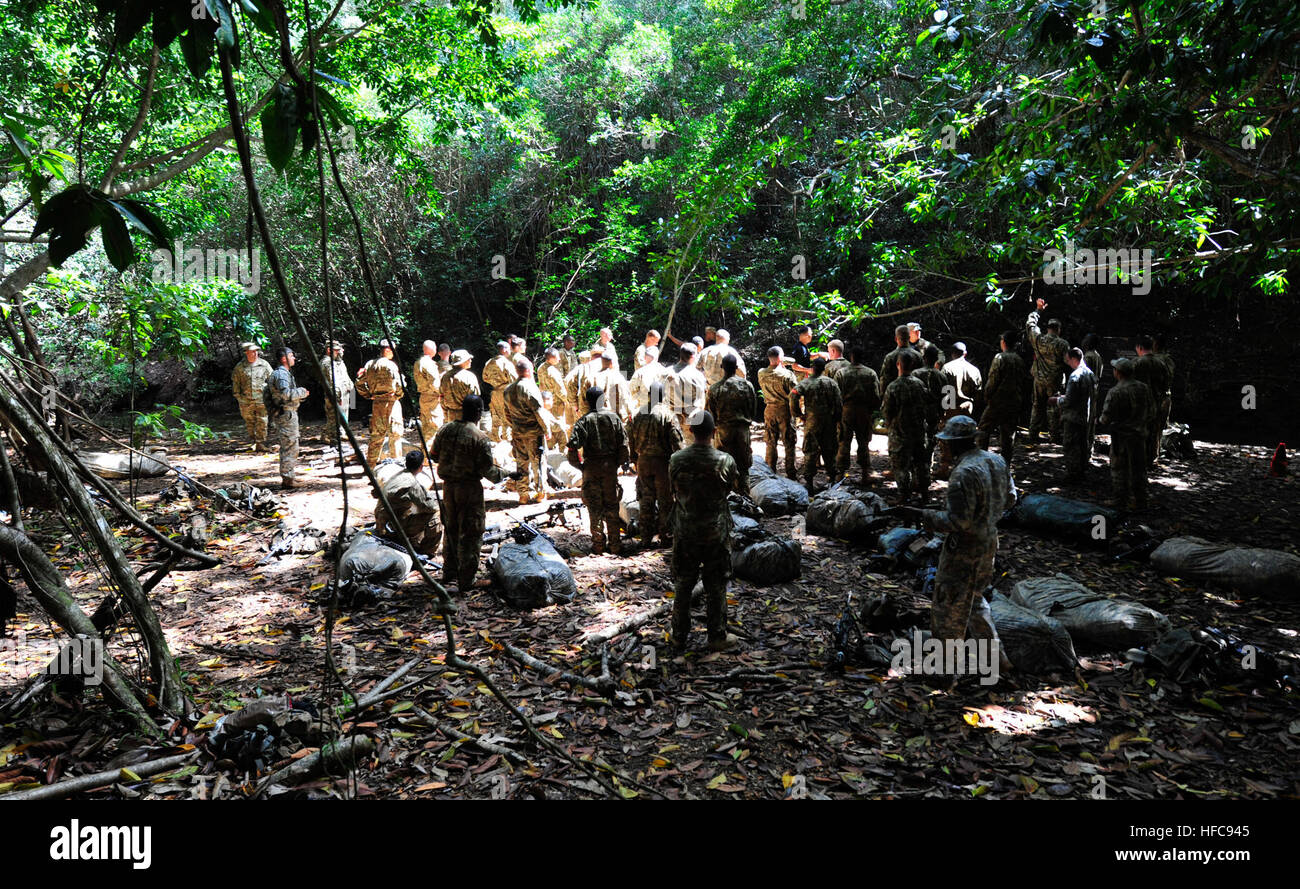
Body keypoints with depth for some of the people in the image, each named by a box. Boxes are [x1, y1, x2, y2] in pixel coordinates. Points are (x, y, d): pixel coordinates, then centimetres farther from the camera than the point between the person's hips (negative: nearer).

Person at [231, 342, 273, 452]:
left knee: (262, 423, -1)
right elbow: (235, 382, 10)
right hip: (246, 401, 1)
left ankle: (261, 444, 7)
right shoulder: (239, 367, 2)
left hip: (261, 400, -1)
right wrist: (238, 396, 5)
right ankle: (254, 440, 28)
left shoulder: (264, 364, 2)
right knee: (249, 422, 10)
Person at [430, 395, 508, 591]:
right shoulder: (479, 437, -17)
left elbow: (434, 455, 10)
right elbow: (487, 469, -15)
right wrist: (505, 474, 2)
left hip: (448, 486, 6)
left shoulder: (446, 429, 0)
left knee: (450, 528, 20)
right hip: (470, 489, -6)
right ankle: (466, 580, 6)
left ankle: (449, 573, 30)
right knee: (470, 533, 3)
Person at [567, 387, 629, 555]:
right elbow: (624, 443, -1)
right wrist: (618, 463, 10)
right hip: (610, 467, 2)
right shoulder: (614, 417, -1)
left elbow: (573, 445, -16)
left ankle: (598, 546, 9)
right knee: (611, 506, 11)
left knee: (594, 507, 7)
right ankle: (615, 546, 14)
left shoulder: (584, 420, -8)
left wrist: (579, 464, -2)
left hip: (591, 468, -2)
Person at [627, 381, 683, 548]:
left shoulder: (637, 414, 2)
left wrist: (634, 460, 20)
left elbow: (630, 441, 10)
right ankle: (665, 538, 12)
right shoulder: (667, 415, -11)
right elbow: (676, 442, -12)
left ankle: (646, 538, 18)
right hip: (662, 461, -4)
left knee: (646, 499, 13)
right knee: (665, 501, 6)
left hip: (643, 462, 4)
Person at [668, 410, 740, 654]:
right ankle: (717, 638, 23)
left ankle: (679, 639, 24)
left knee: (682, 586, 14)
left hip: (684, 533, 2)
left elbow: (673, 492, 3)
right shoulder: (725, 461, -16)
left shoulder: (676, 460, -11)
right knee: (716, 588, 12)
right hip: (716, 533, -2)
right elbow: (733, 488, 1)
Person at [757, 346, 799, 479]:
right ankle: (790, 472, 11)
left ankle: (771, 471, 19)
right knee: (789, 443, 7)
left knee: (771, 443, 14)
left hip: (769, 409, 4)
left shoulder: (761, 373, -6)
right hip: (785, 409, -4)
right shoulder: (787, 374, -18)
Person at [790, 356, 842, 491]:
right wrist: (837, 419, 9)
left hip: (811, 421, -2)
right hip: (829, 422, 2)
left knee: (810, 451, 2)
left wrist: (798, 414, -5)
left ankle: (808, 481, 0)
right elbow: (839, 403, 0)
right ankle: (833, 476, 18)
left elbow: (794, 396, -17)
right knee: (829, 450, 13)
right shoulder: (832, 383, 3)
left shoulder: (805, 383, -4)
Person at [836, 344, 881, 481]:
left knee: (844, 442, 7)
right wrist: (873, 411, 8)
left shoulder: (841, 372, -5)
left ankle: (842, 471, 8)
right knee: (864, 443, 9)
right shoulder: (871, 373, -2)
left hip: (846, 410, -1)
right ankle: (866, 472, 12)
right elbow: (876, 395, -2)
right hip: (865, 411, 1)